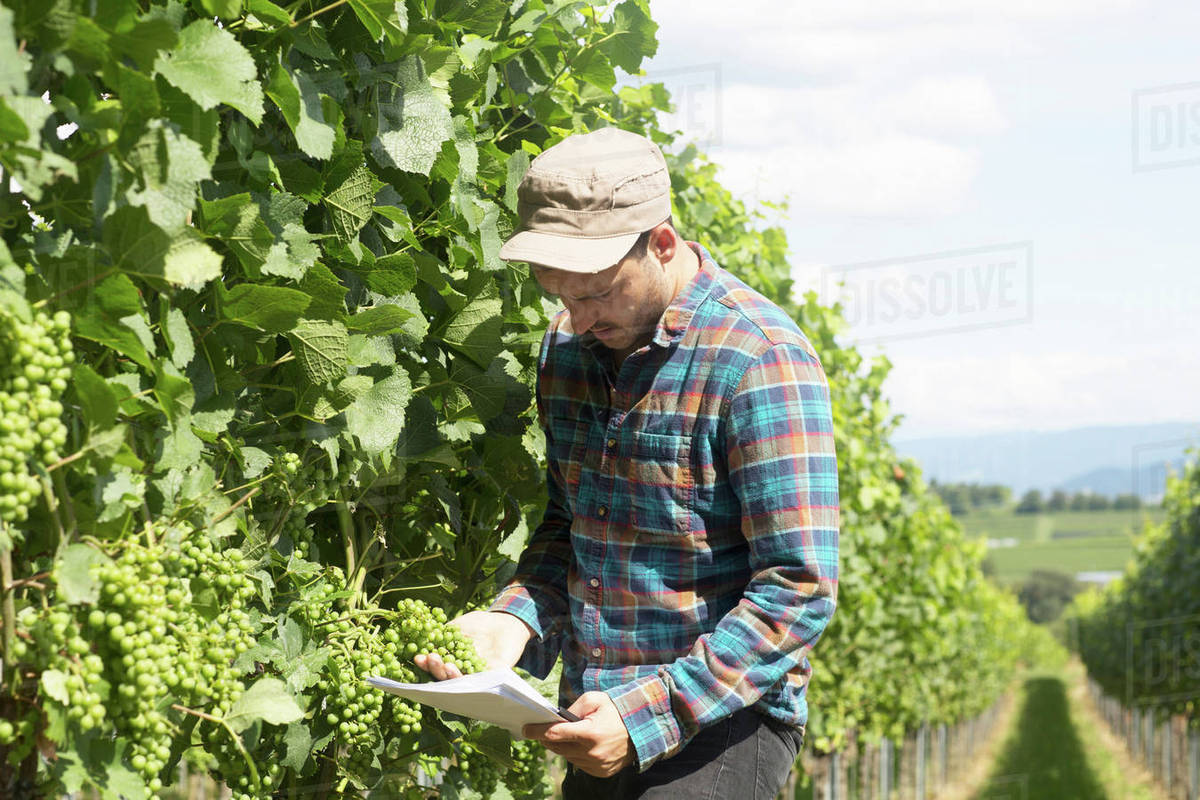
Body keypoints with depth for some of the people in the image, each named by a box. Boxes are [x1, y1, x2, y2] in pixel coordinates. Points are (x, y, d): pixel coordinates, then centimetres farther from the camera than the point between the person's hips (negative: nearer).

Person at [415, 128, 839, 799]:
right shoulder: (570, 343, 8)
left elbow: (800, 590, -18)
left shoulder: (760, 360, -15)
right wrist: (516, 620, -3)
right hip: (601, 721, 6)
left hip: (724, 724, -6)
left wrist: (650, 716, -23)